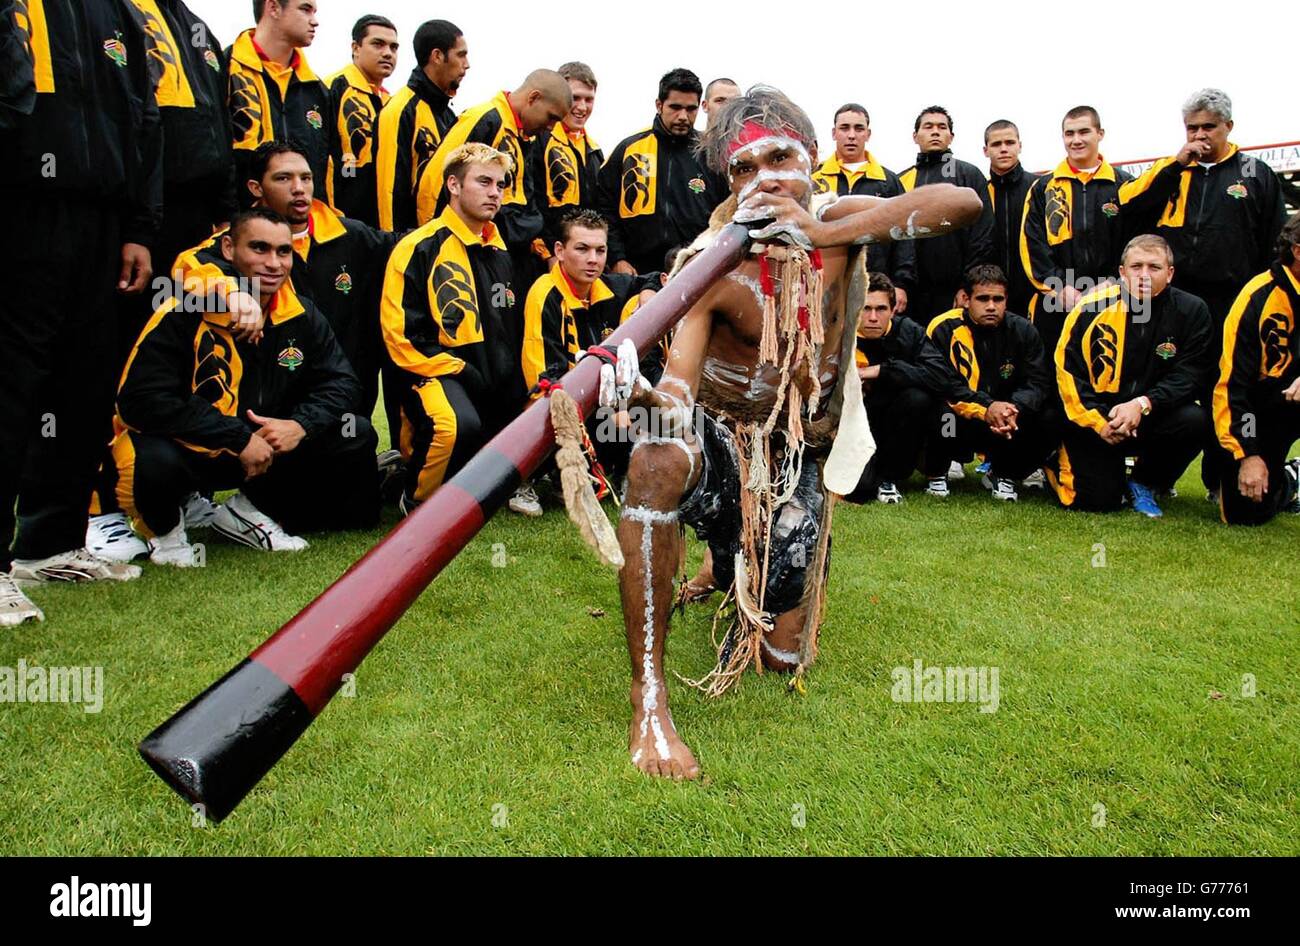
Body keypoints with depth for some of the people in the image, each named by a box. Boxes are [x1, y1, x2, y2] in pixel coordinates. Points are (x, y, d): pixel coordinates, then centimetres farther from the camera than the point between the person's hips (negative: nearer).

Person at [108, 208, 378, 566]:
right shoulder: (182, 315, -20)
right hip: (189, 450, -5)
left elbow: (338, 381, 0)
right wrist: (239, 438, -29)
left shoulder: (300, 315, -4)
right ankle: (164, 527, 2)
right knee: (155, 461, -39)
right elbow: (142, 400, -27)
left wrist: (301, 425, -22)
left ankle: (249, 511, 8)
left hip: (269, 447, 5)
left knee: (355, 436, -9)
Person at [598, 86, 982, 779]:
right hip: (722, 440, -3)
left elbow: (962, 203, -21)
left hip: (798, 462, 3)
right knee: (658, 456, -41)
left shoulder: (837, 221, -7)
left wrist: (822, 235, -27)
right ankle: (648, 696, -32)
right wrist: (641, 394, -54)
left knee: (782, 652, 1)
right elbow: (679, 387, -29)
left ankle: (734, 570, 37)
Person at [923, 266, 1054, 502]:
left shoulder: (1022, 330, 0)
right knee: (941, 412, -36)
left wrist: (1015, 408, -29)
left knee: (1049, 419, -21)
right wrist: (986, 408, -33)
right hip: (956, 426, -3)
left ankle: (1003, 474, 7)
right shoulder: (943, 329, -11)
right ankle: (937, 473, -3)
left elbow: (1038, 382, -7)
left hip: (1007, 424, 4)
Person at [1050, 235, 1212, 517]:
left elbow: (1188, 374, -9)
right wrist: (1097, 421, -15)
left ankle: (1145, 484, 0)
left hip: (1151, 419, 3)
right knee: (1097, 501, -16)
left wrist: (1142, 405, -24)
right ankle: (1059, 464, 22)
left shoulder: (1191, 311, -5)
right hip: (1093, 419, -2)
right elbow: (1067, 370, -7)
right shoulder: (1092, 307, -10)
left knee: (1195, 420, -28)